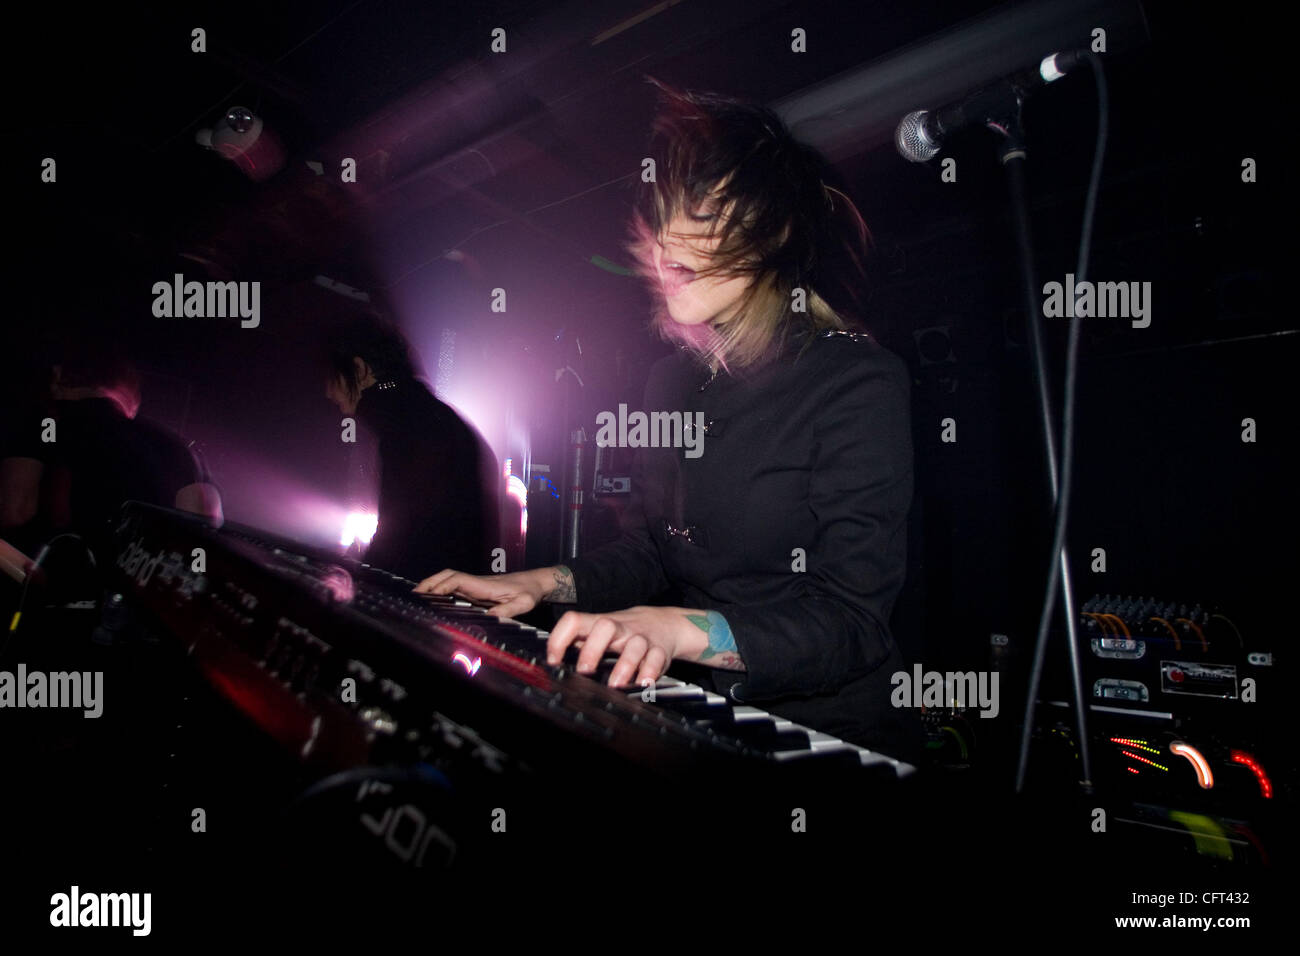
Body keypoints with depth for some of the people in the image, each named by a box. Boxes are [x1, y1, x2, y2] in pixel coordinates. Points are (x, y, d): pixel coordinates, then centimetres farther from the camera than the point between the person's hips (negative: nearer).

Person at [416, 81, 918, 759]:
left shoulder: (860, 383, -14)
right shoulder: (673, 378, 8)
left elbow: (851, 623, -20)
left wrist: (687, 630, -35)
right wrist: (547, 584, 5)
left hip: (831, 734, -6)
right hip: (696, 710, 6)